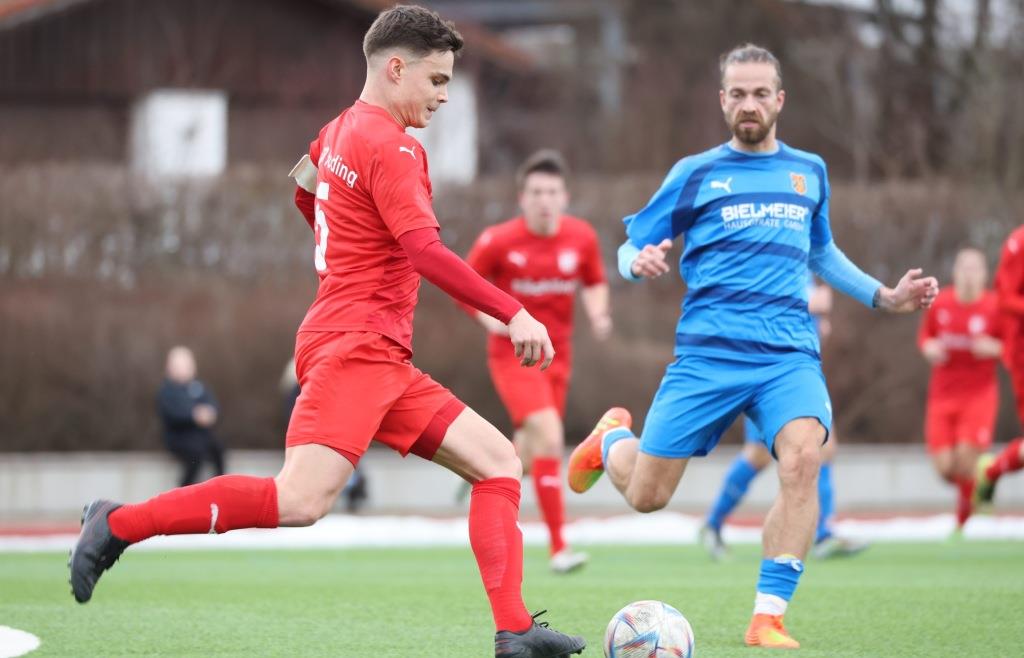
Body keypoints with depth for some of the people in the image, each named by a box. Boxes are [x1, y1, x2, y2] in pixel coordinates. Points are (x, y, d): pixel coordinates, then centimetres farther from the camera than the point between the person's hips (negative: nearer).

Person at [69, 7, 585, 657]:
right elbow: (425, 252, -20)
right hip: (355, 345, -11)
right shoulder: (389, 145, -11)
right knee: (301, 501, -23)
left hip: (383, 360, 11)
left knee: (498, 461, 5)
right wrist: (514, 314, -20)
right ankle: (120, 524, -13)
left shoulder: (339, 131, 17)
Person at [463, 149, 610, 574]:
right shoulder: (499, 241, -12)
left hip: (557, 357, 5)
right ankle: (558, 548, -22)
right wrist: (489, 317, -17)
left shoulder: (581, 237, -2)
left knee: (530, 450, 15)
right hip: (513, 353, -5)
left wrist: (598, 314, -7)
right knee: (550, 436, -23)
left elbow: (595, 283, 13)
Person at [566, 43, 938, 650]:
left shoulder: (809, 172, 16)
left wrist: (884, 297, 22)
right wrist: (640, 262, -15)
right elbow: (631, 248, 9)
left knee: (803, 456, -29)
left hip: (789, 352, 1)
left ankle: (769, 618, -22)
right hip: (709, 350, -1)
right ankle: (612, 438, 37)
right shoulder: (696, 174, 7)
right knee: (646, 496, -1)